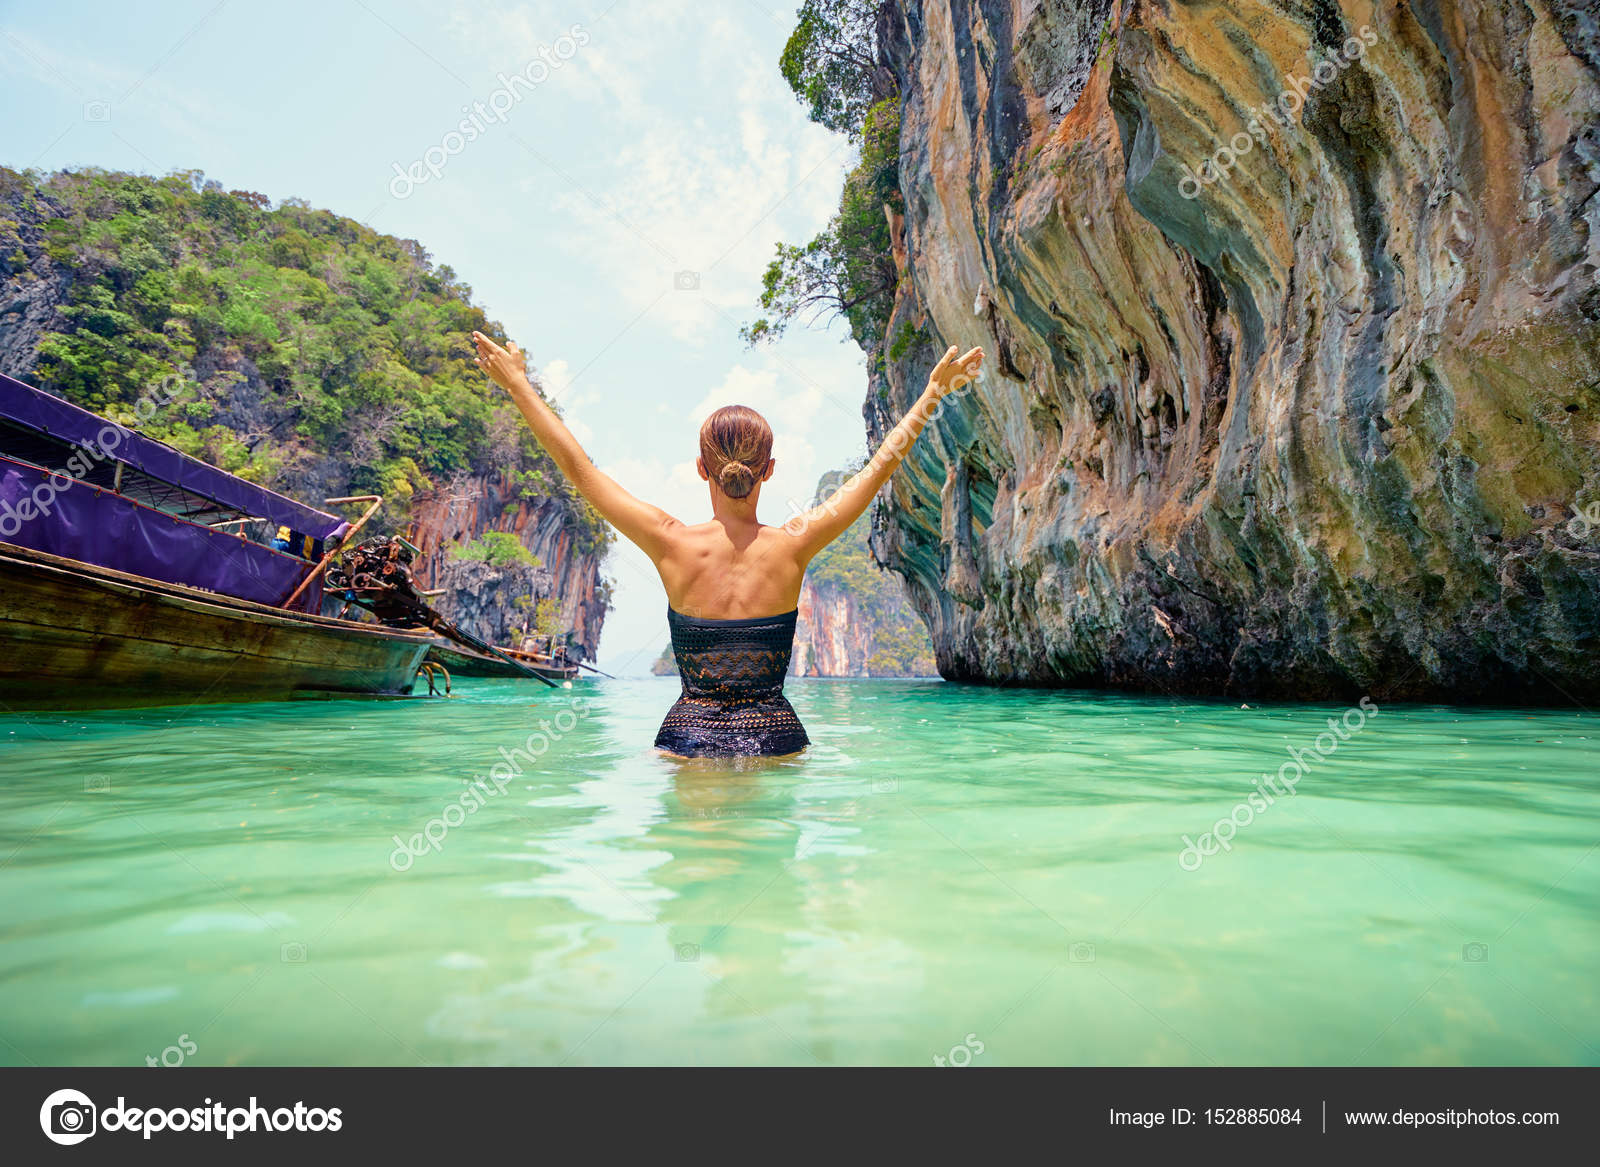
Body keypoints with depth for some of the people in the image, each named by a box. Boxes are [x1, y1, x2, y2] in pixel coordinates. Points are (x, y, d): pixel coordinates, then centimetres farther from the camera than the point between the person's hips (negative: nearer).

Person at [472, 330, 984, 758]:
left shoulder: (673, 544, -10)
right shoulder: (793, 546, -9)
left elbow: (576, 465, -2)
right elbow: (880, 466, 0)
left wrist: (517, 384, 9)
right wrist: (933, 393, 11)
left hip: (686, 740, 0)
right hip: (776, 739, 1)